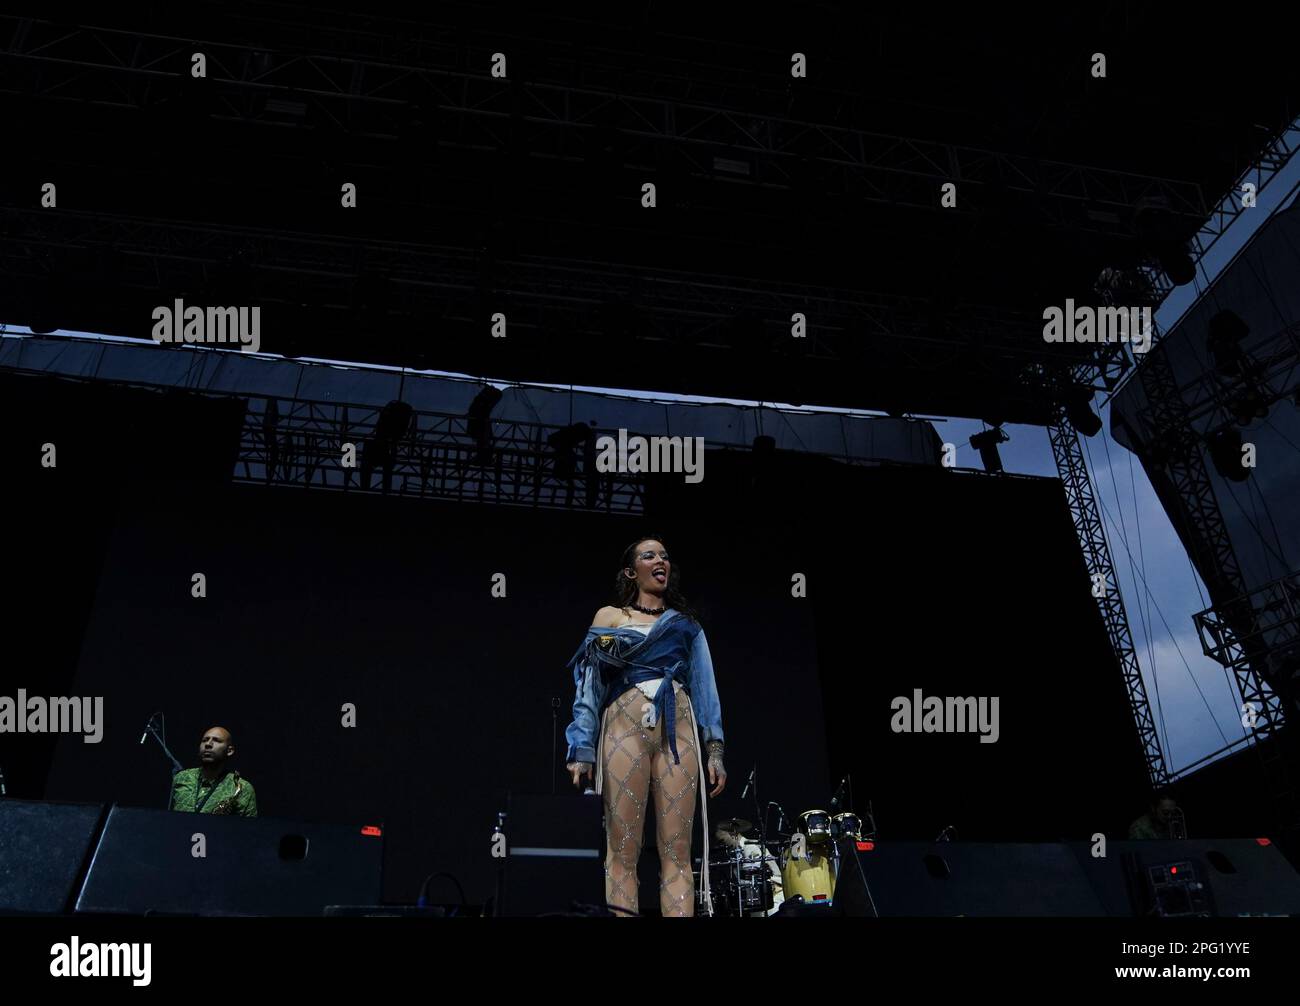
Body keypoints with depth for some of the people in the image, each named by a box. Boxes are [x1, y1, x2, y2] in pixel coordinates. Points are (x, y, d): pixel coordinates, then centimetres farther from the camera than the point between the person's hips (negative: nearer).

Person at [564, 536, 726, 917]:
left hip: (678, 732, 2)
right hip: (625, 728, -2)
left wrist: (715, 749, 3)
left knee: (677, 853, -6)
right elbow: (590, 686, 7)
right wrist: (582, 750, -5)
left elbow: (704, 687, 16)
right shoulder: (610, 616, 15)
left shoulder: (686, 623, 23)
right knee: (623, 852, -8)